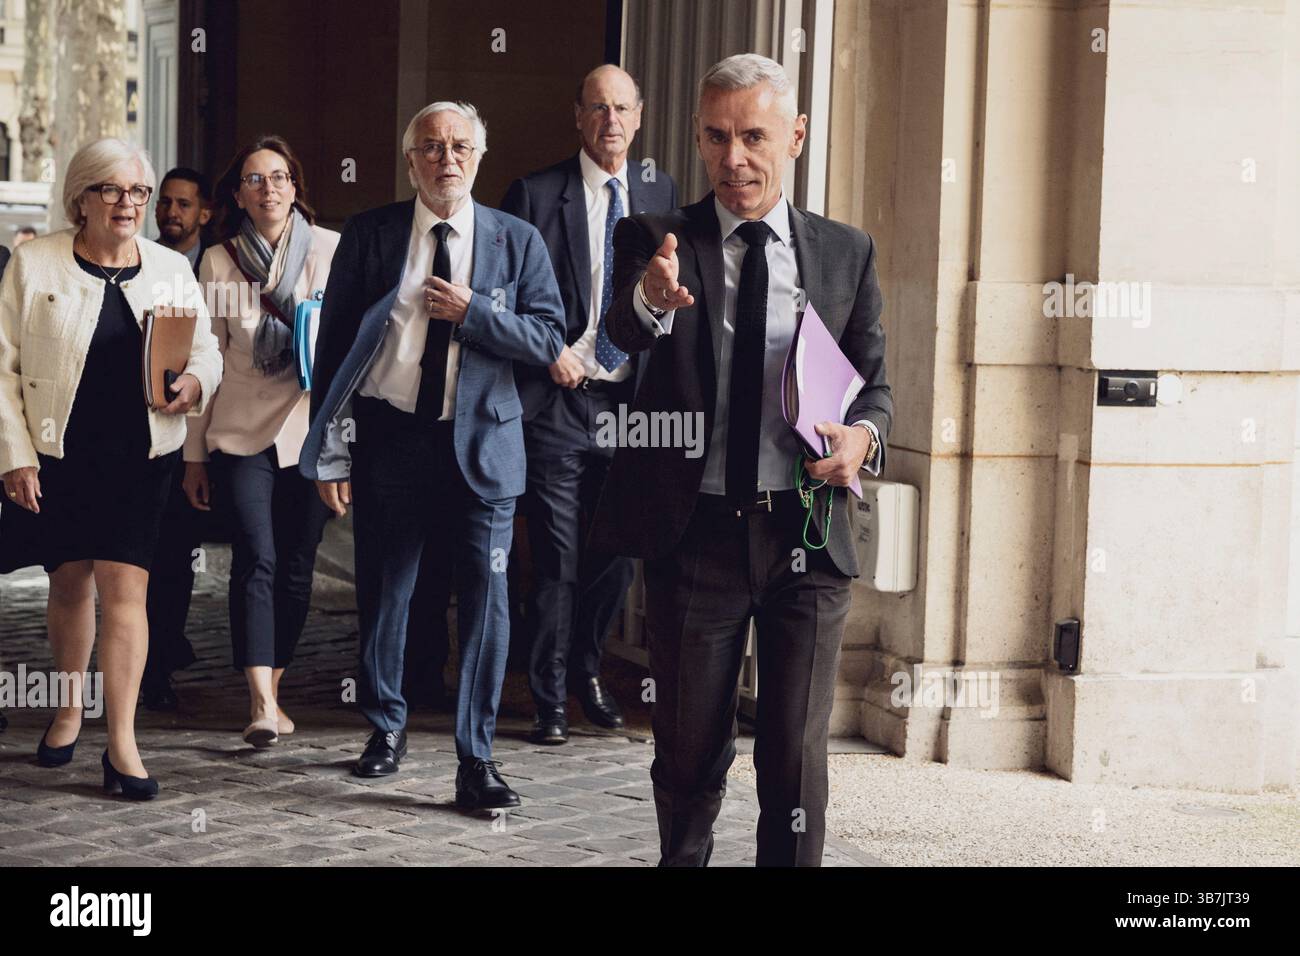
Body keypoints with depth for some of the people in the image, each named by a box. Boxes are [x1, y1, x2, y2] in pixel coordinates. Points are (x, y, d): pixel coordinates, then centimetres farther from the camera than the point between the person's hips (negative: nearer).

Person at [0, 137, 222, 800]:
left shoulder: (171, 270, 5)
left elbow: (207, 351, 12)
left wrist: (195, 383, -12)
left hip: (139, 457, 0)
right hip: (56, 454, 0)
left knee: (123, 589, -7)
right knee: (69, 586, 13)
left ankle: (122, 744, -5)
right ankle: (70, 710, 34)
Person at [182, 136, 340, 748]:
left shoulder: (332, 250, 1)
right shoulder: (218, 261, 4)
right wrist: (194, 455, 8)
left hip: (312, 431, 1)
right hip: (241, 434, -1)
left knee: (297, 566, 4)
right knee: (256, 561, -12)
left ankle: (271, 691, 18)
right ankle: (261, 704, -16)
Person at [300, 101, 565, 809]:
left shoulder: (517, 241, 4)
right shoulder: (369, 237, 2)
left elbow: (550, 339, 0)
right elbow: (333, 346, 2)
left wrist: (471, 313, -14)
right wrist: (330, 452, -3)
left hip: (481, 445, 0)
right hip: (387, 438, 0)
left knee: (485, 599, -5)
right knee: (382, 596, 11)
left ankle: (476, 759, 5)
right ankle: (386, 726, 33)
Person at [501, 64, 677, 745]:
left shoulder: (662, 196, 9)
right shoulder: (536, 194, -2)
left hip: (631, 400, 4)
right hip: (557, 401, -3)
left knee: (618, 552, 11)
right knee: (557, 559, 0)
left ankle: (587, 671, 32)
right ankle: (550, 696, 13)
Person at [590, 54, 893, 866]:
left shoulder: (847, 252, 6)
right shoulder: (655, 241, 0)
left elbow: (876, 382, 11)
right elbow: (623, 334, -21)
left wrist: (864, 433, -13)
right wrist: (652, 300, -45)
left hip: (806, 534, 1)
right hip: (692, 531, -1)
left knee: (797, 754, 6)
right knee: (689, 748, 11)